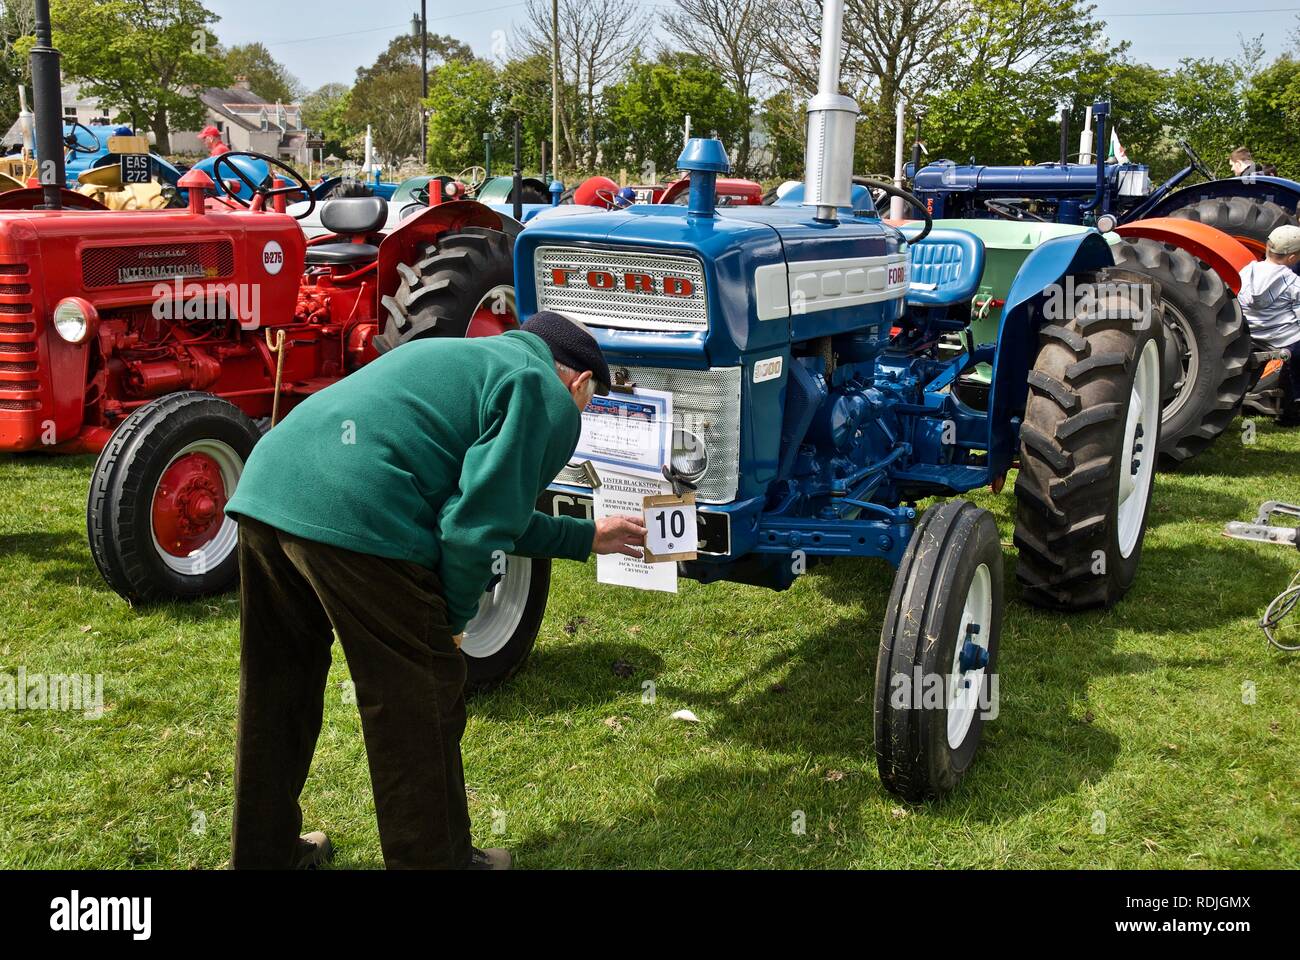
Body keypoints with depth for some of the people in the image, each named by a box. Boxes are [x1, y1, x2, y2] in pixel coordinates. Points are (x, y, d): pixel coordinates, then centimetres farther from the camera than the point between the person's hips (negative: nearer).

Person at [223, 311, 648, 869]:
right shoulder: (550, 399, 6)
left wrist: (586, 537, 46)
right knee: (418, 707, 9)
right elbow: (477, 523, -6)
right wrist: (454, 619, 9)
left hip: (265, 488, 9)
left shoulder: (470, 362, 33)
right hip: (354, 515, -9)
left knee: (276, 696, 23)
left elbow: (475, 502, 38)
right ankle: (435, 859, 24)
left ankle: (265, 851, 40)